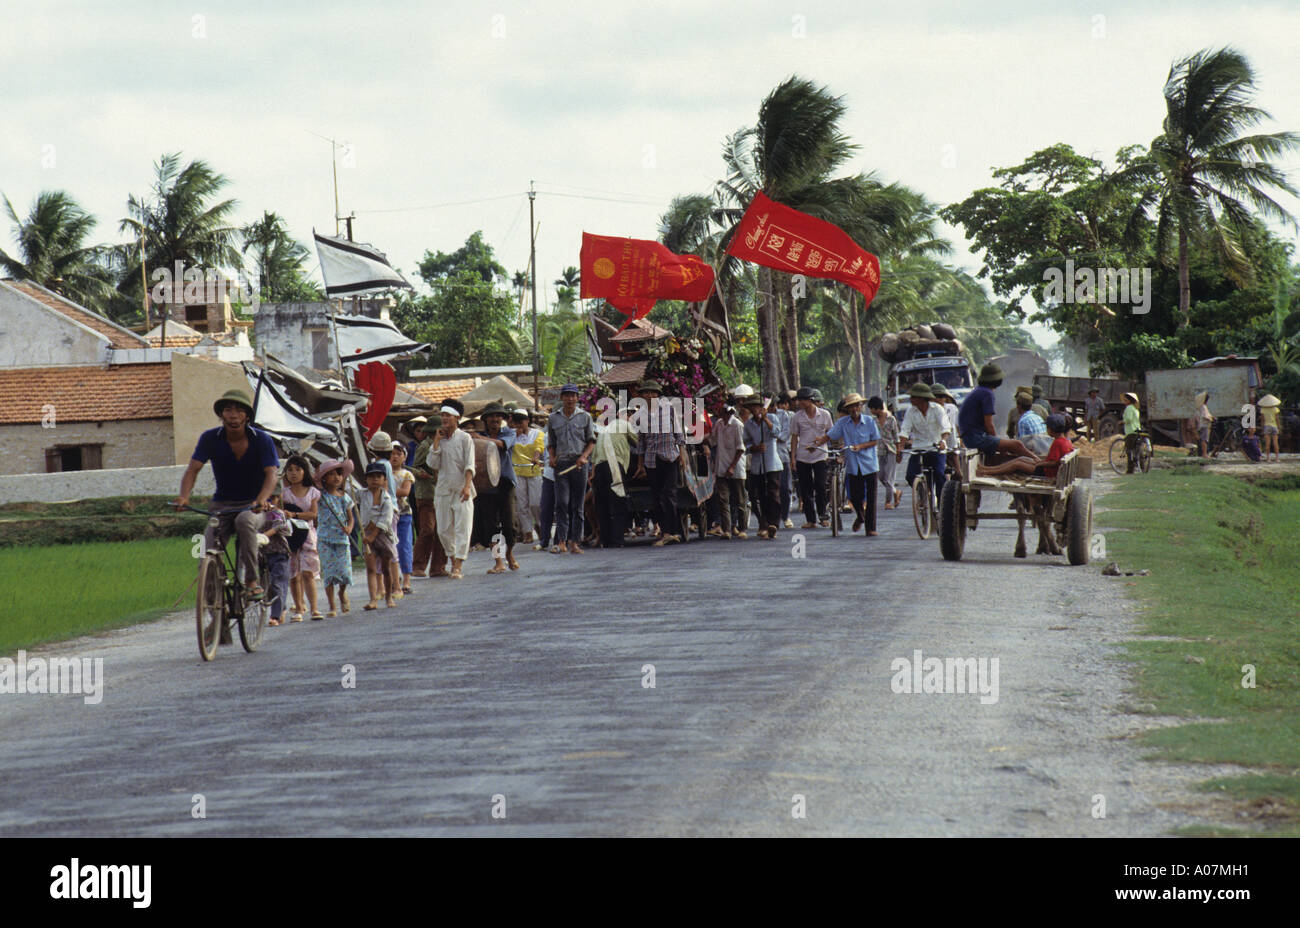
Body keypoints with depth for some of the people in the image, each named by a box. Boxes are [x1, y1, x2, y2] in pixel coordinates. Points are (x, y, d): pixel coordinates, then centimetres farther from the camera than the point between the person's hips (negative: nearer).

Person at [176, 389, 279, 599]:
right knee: (208, 548, -20)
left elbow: (272, 473, -20)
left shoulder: (261, 440, -9)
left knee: (244, 521, -37)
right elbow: (193, 468, -10)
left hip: (252, 505, -2)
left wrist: (262, 499, -41)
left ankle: (252, 580, -30)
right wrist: (184, 495, -31)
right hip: (222, 504, 2)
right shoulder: (210, 438, -3)